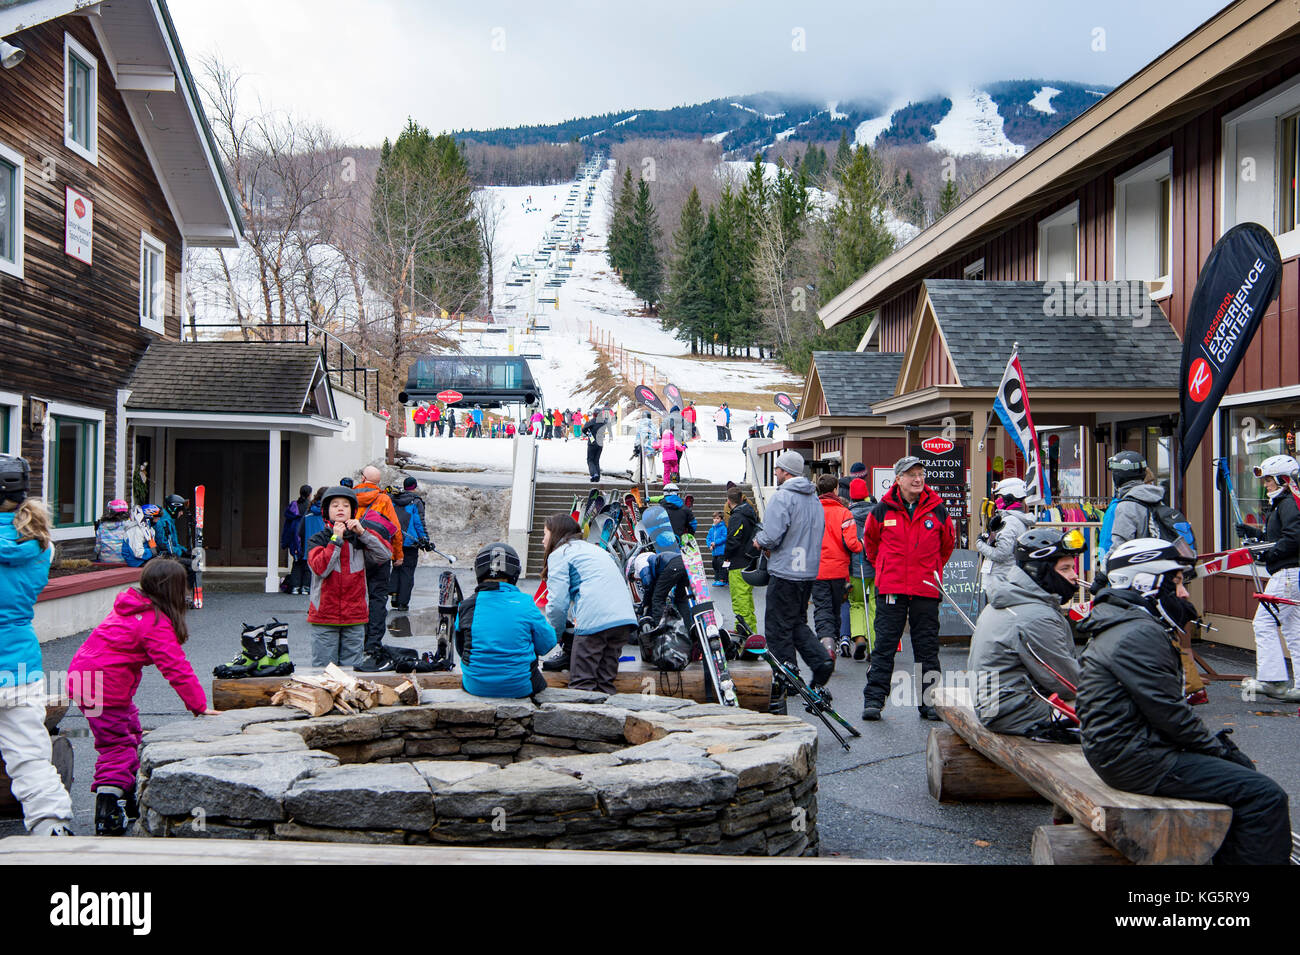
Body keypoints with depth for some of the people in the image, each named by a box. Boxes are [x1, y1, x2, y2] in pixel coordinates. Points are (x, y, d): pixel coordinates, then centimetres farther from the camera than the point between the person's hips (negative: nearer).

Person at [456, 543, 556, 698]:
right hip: (519, 688, -1)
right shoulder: (525, 603, -11)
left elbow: (461, 649, 6)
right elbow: (547, 644, -2)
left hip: (475, 686, 1)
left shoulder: (466, 605, -7)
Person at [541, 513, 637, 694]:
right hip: (625, 619, 8)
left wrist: (556, 631, 11)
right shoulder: (592, 548, 31)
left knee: (581, 684, -4)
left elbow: (558, 602, -3)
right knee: (605, 683, 10)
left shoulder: (559, 554, 7)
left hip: (596, 620, -7)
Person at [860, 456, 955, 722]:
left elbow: (948, 544, 19)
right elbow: (871, 542, 17)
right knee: (884, 645, 0)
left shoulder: (937, 510, 2)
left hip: (926, 590, 1)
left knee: (927, 648, 6)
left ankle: (929, 701, 13)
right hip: (891, 589, -1)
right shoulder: (883, 510, -1)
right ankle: (873, 698, 5)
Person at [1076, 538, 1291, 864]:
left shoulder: (1124, 626, 16)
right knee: (1265, 796, -12)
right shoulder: (1139, 634, -19)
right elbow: (1167, 712, -20)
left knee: (1243, 771, 21)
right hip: (1141, 760, -11)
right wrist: (1217, 748, -7)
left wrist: (1215, 743, 10)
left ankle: (1228, 859, 24)